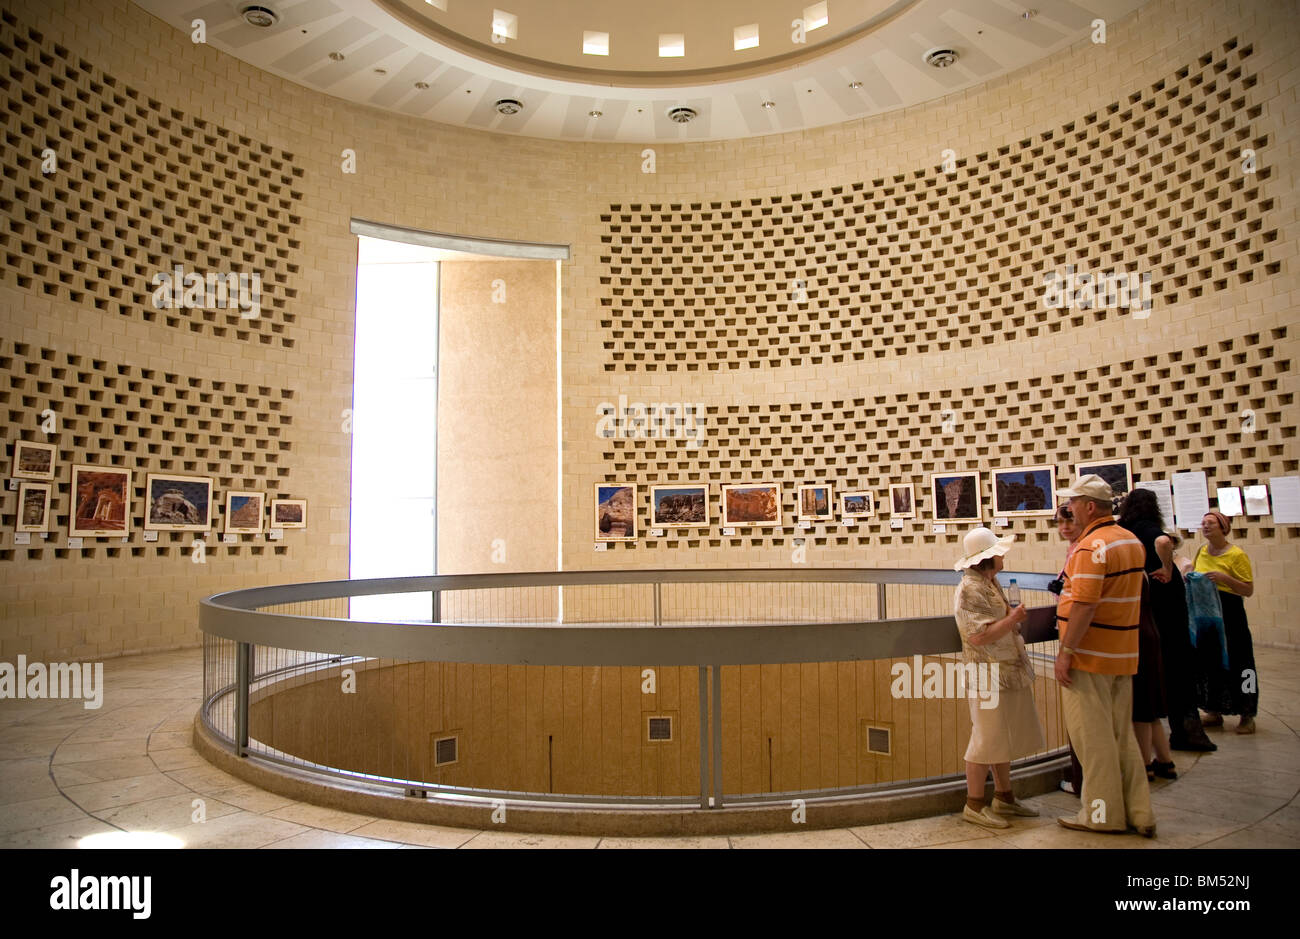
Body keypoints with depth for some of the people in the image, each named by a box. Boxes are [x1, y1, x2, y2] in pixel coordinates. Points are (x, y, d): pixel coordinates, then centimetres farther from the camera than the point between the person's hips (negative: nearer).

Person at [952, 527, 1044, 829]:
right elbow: (978, 636, -25)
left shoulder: (990, 583, 14)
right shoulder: (970, 590, -18)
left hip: (1009, 673, 10)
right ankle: (974, 805, 8)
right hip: (989, 675, -10)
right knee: (987, 739, -3)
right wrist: (1011, 620, -18)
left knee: (1006, 736, 17)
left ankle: (1004, 797, 30)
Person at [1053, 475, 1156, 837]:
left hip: (1089, 657, -9)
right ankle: (1138, 813, 21)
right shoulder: (1132, 541, 11)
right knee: (1121, 735, 16)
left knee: (1093, 737, 2)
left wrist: (1065, 651, -20)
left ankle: (1102, 814, 11)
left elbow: (1084, 605, -24)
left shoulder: (1092, 546, -18)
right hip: (1123, 655, 9)